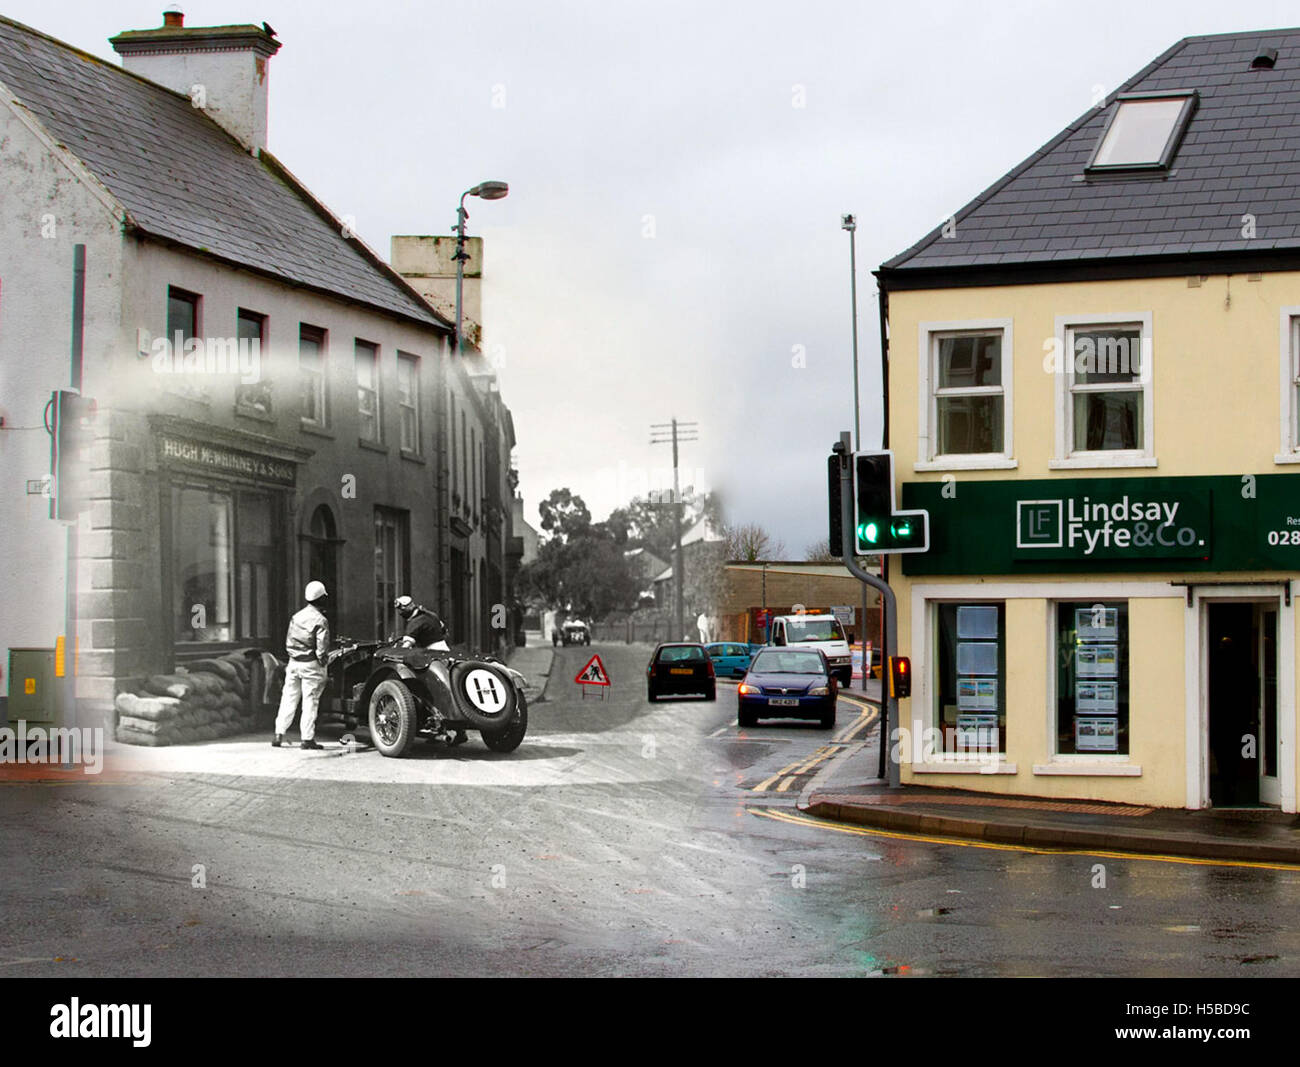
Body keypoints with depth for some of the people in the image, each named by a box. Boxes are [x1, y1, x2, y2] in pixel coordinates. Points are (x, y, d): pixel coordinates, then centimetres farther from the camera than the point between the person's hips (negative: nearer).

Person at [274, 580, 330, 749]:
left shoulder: (296, 617, 7)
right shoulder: (320, 620, -12)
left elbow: (288, 642, 11)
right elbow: (322, 648, -16)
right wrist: (323, 661, -2)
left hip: (294, 662, 6)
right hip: (311, 665, -6)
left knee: (288, 699, 11)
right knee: (310, 701, 0)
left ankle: (279, 735, 8)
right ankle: (307, 738, 1)